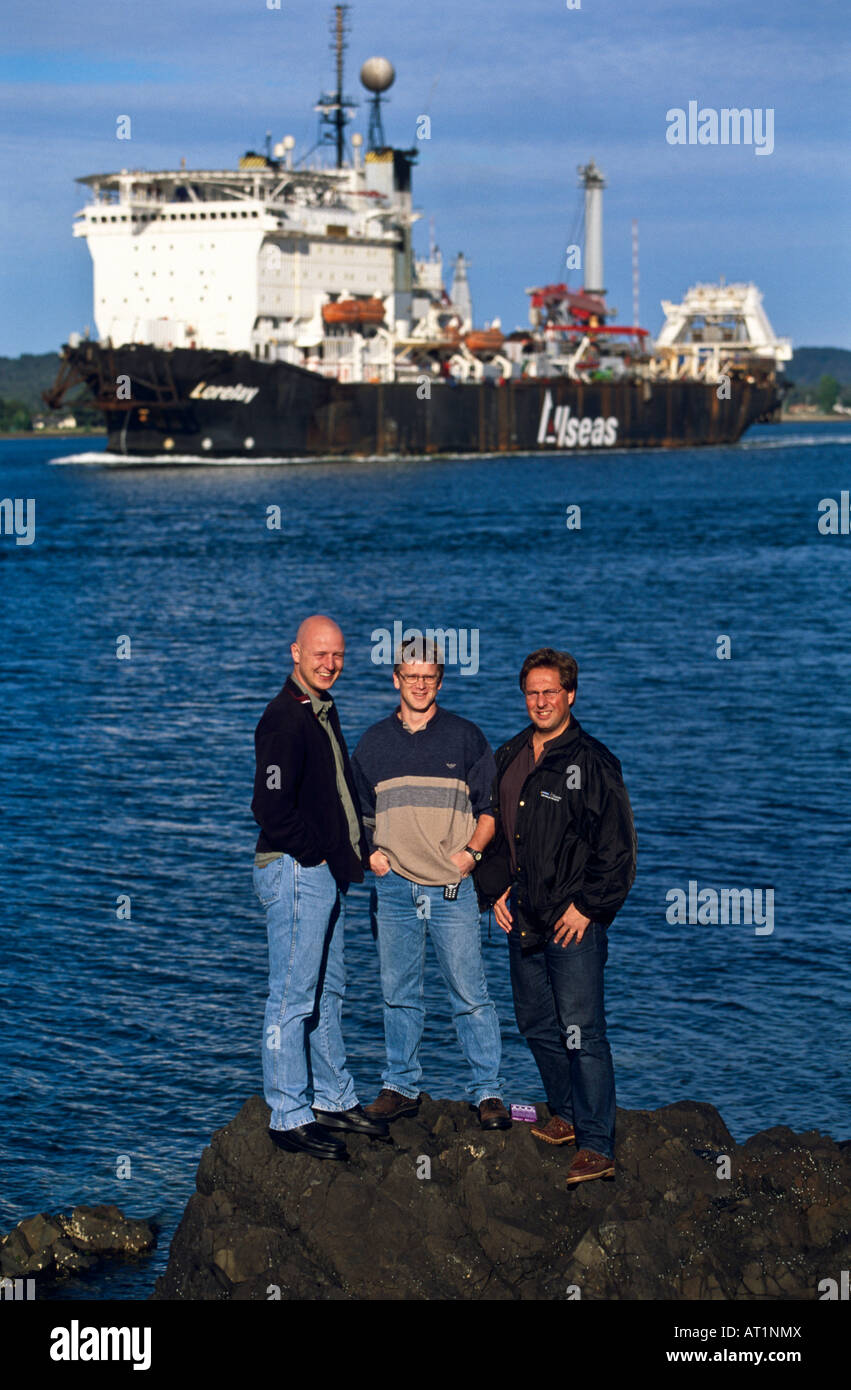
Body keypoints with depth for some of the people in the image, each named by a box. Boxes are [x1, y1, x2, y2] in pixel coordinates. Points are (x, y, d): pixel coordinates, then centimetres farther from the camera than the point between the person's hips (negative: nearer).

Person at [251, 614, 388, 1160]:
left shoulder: (323, 711, 15)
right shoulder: (284, 719, -16)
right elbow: (271, 807, -22)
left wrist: (355, 850, 10)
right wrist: (315, 854, -12)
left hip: (327, 871, 10)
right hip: (296, 871, -10)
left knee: (327, 992, 17)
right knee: (294, 998, -5)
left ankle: (334, 1100, 26)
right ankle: (290, 1118, 0)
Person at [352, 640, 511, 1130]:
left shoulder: (466, 737, 3)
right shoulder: (374, 743, 11)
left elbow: (491, 807, 7)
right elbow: (359, 809, 20)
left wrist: (471, 851, -8)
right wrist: (369, 851, 3)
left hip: (453, 887, -3)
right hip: (394, 886, 3)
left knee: (471, 994, -3)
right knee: (399, 994, 9)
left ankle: (488, 1091, 3)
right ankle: (401, 1087, 18)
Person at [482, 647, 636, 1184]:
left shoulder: (592, 762, -8)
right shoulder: (508, 758, 12)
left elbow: (617, 848, -9)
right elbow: (495, 829, 24)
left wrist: (586, 907, -12)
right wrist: (496, 889, 12)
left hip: (575, 920, -7)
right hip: (524, 918, 7)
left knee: (581, 1032, -10)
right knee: (536, 1023, 15)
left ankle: (597, 1146, -10)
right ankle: (567, 1114, 32)